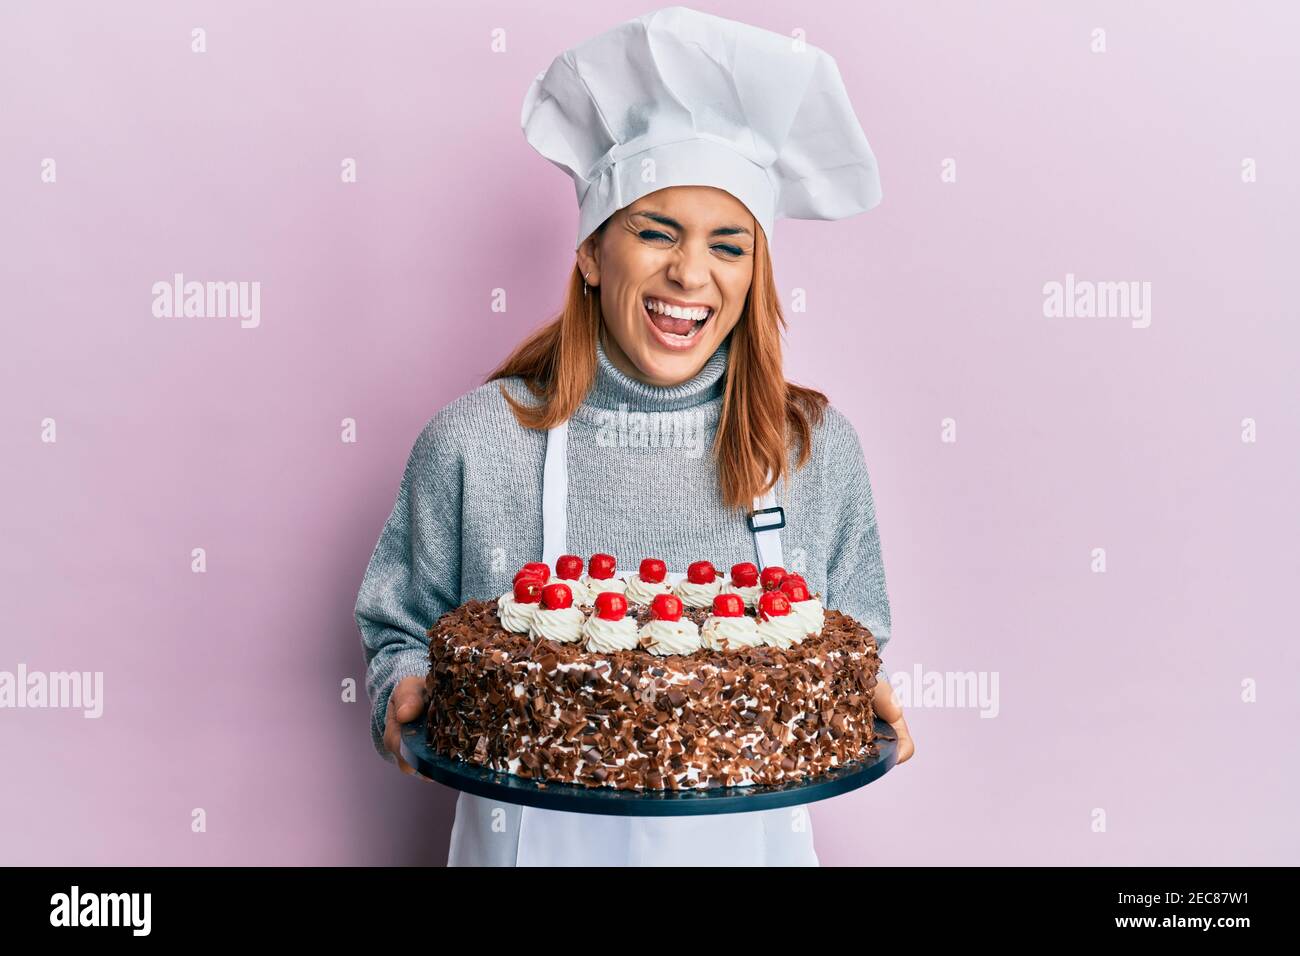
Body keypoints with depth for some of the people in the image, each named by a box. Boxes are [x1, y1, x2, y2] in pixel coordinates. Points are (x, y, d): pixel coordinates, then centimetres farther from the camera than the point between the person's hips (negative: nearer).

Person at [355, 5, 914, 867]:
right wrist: (406, 693, -17)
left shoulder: (818, 449, -6)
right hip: (536, 837, -1)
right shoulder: (473, 442, -11)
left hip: (747, 837, 2)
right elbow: (404, 632, 2)